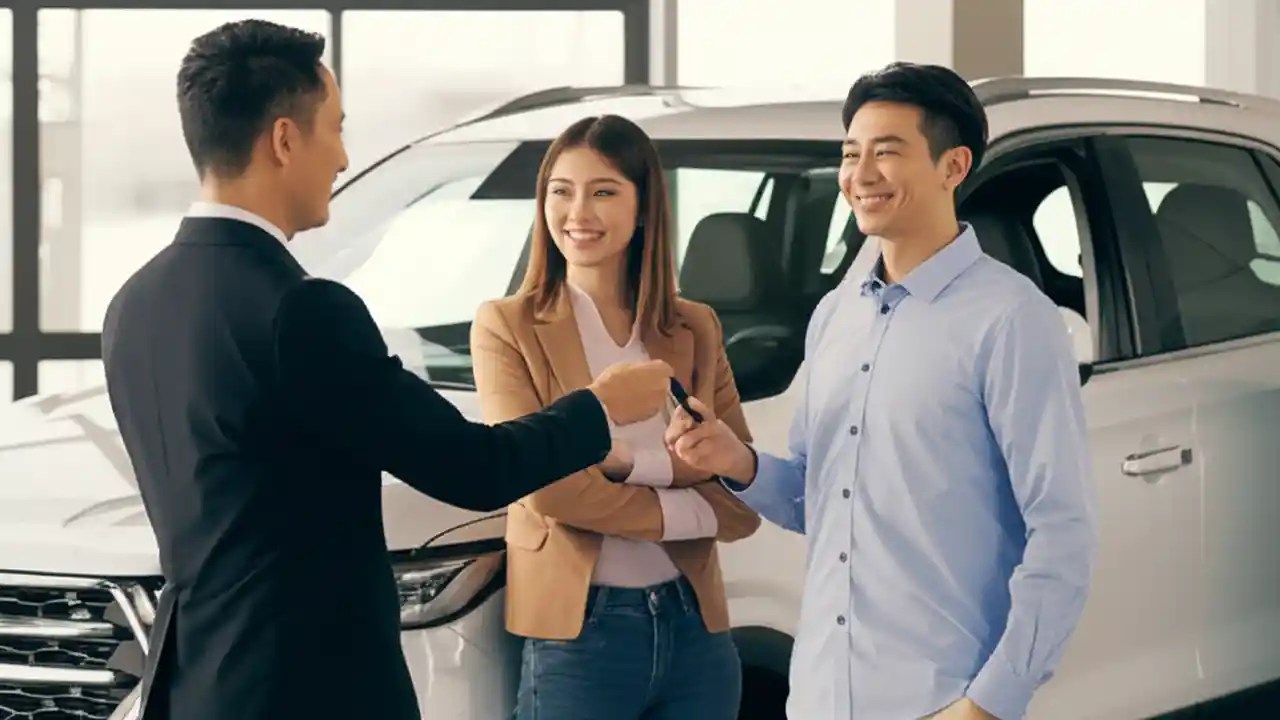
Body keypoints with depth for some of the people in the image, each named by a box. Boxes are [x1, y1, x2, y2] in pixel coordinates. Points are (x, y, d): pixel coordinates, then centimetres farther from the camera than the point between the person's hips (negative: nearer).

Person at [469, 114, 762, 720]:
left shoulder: (695, 329, 9)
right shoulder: (507, 327, -1)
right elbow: (541, 481, -11)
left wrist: (628, 460, -14)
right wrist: (689, 511, -9)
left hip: (695, 629, 3)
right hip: (577, 636, -3)